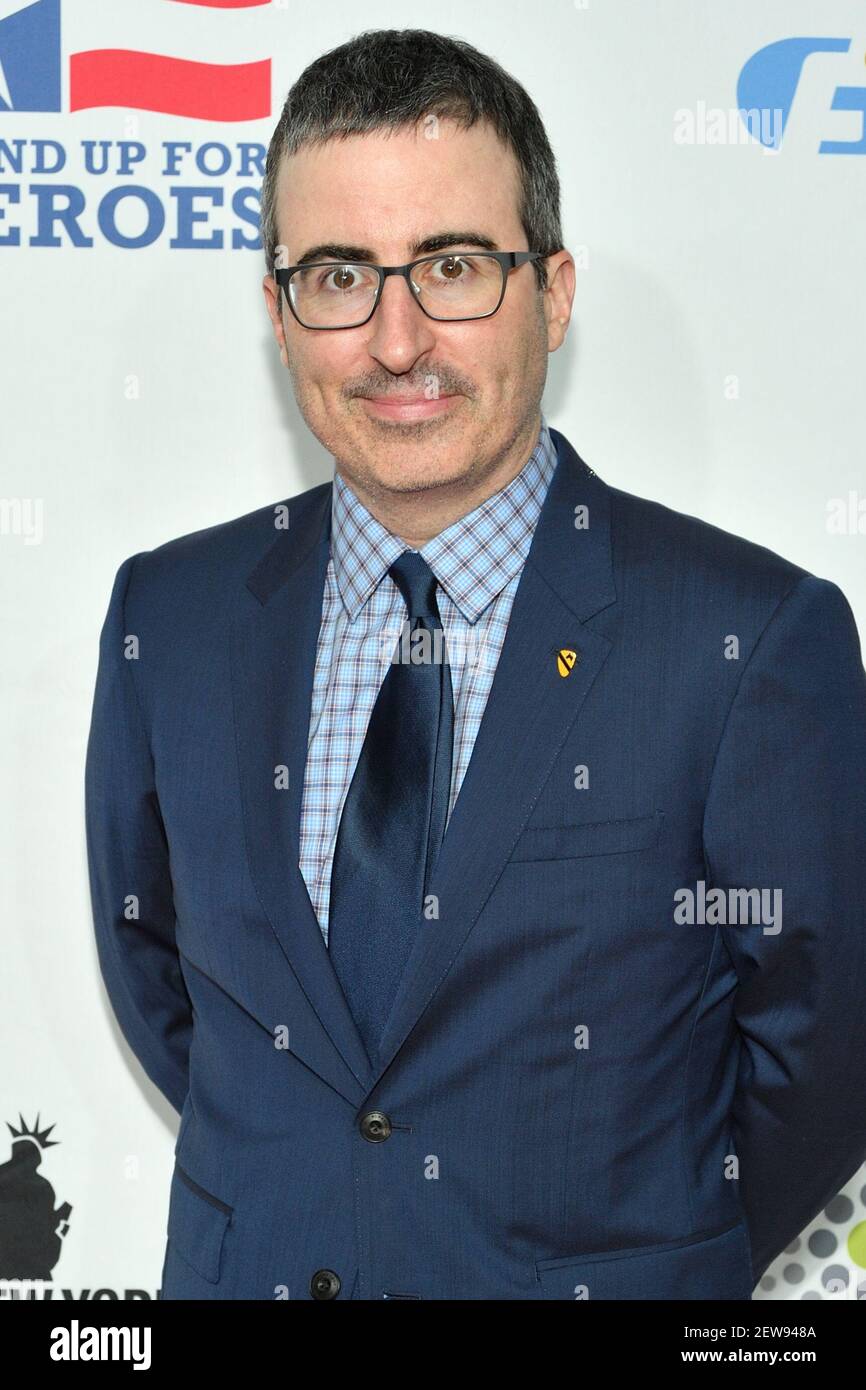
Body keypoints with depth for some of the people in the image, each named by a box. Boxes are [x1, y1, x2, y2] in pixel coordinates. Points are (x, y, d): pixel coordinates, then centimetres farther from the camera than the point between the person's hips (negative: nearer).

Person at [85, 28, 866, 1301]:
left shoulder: (760, 639, -17)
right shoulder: (168, 615, -5)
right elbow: (148, 960, 7)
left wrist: (655, 1259, -3)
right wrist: (275, 1186, 3)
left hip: (598, 1273, -3)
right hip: (244, 1269, 3)